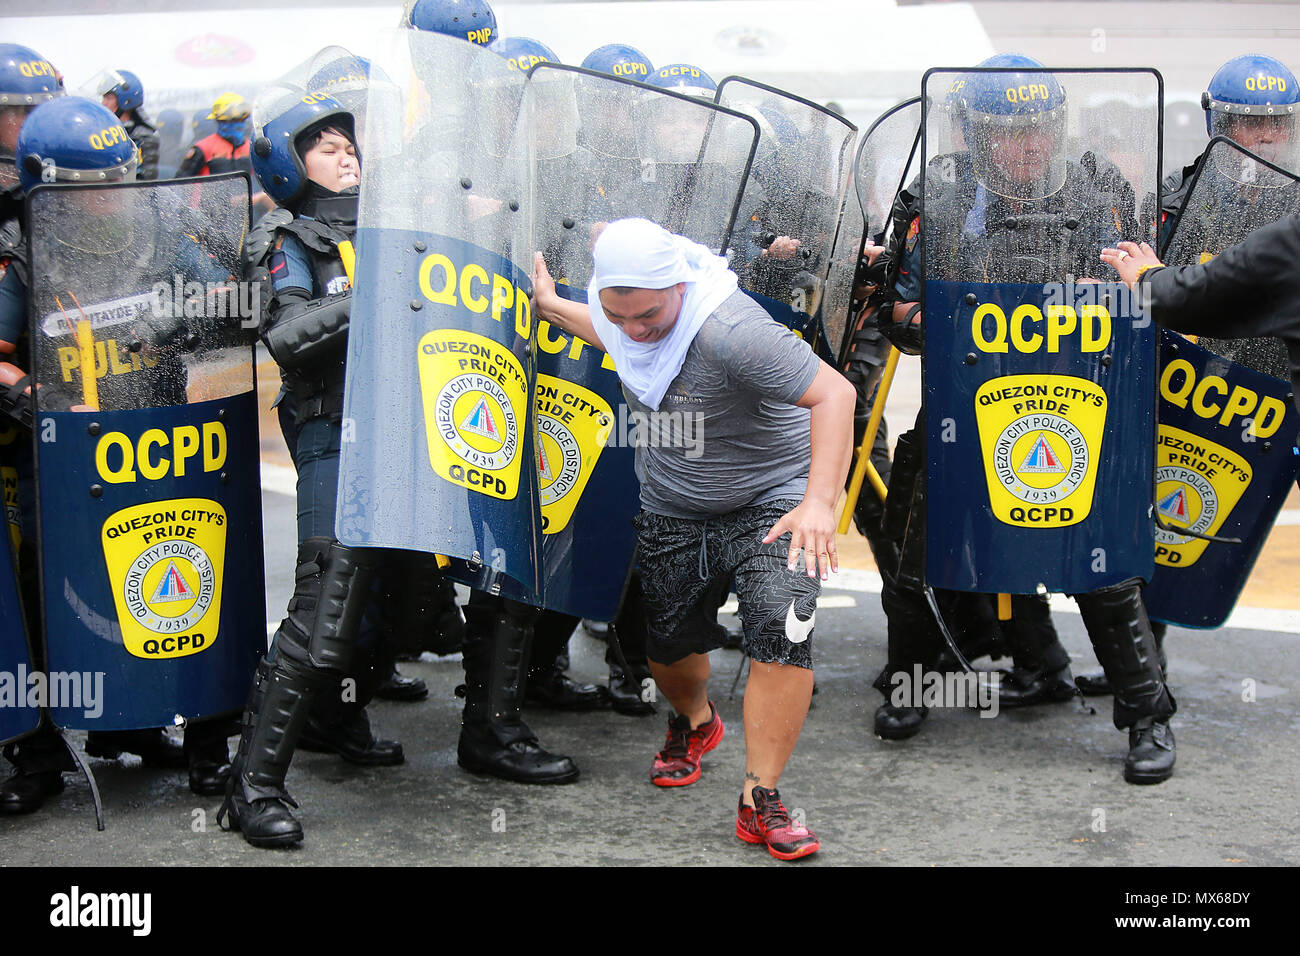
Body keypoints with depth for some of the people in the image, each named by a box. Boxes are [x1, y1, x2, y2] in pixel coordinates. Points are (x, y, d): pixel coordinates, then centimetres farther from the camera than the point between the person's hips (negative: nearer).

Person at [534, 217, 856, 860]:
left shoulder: (729, 329, -33)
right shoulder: (623, 310, -9)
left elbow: (834, 391, -35)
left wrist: (819, 502, -43)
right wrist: (550, 306, 23)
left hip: (769, 503, -6)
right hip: (670, 511, 6)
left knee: (780, 633, -24)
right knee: (667, 647, 13)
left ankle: (759, 801, -13)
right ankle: (693, 722, 48)